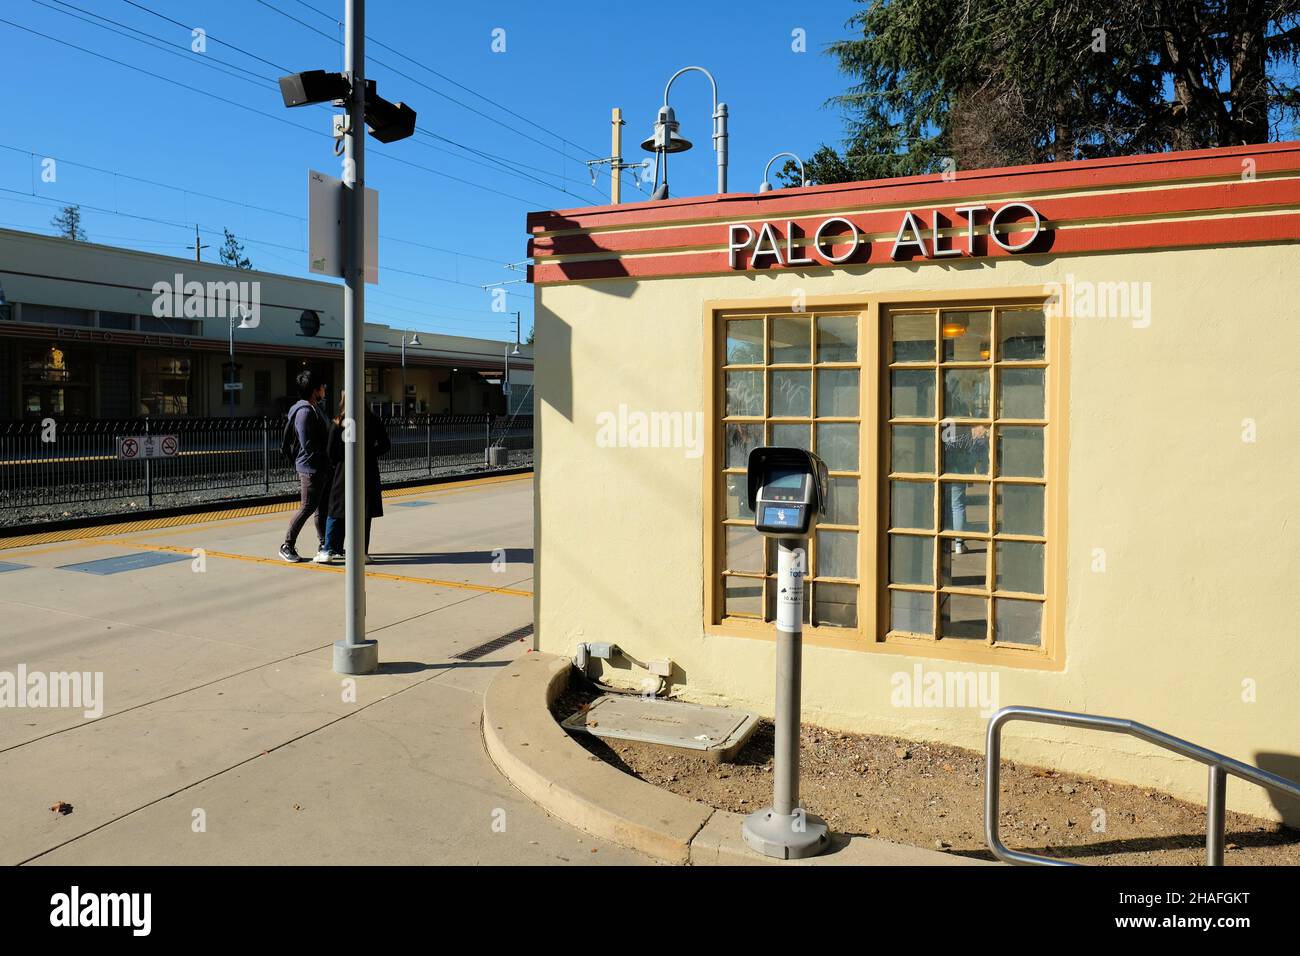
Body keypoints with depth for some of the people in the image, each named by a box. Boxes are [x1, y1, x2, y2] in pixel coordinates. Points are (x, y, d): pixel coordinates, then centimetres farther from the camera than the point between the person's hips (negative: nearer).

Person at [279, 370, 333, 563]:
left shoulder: (314, 409, 16)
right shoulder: (304, 411, -18)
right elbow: (307, 444, -23)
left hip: (323, 467, 10)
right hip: (311, 468, -10)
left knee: (324, 507, 14)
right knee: (307, 508, -4)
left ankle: (325, 545, 22)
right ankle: (287, 546, 8)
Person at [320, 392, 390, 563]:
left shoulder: (338, 423, -6)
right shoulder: (374, 420, -2)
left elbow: (331, 452, -5)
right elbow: (385, 445, 1)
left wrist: (337, 464, 13)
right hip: (368, 473, 1)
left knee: (336, 512, 9)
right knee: (364, 514, 5)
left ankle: (329, 551, 7)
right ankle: (361, 552, 4)